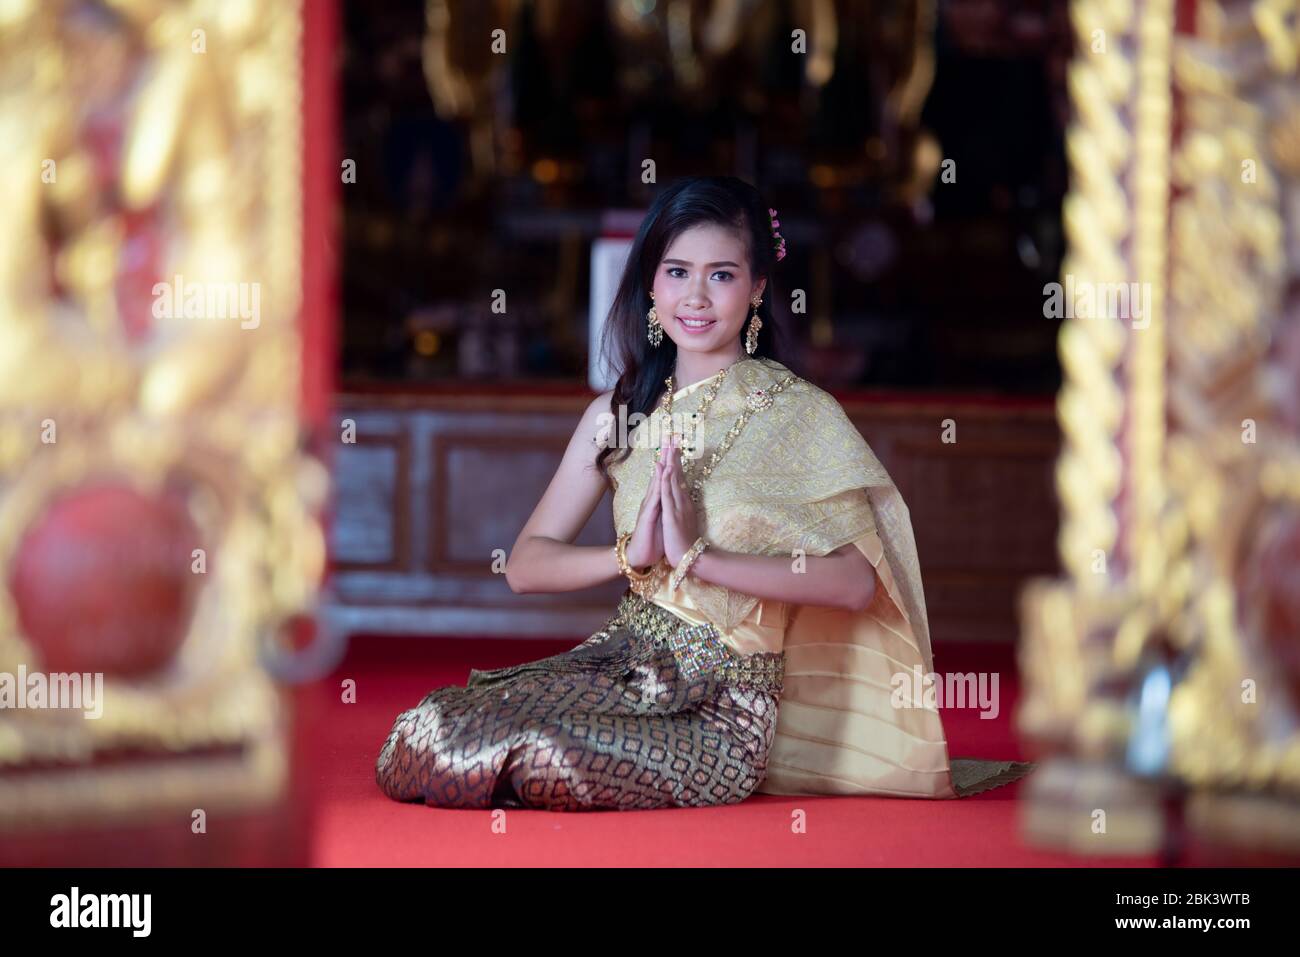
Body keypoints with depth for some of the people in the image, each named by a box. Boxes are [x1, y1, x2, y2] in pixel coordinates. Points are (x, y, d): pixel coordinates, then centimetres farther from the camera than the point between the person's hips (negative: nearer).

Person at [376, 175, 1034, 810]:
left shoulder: (800, 416, -4)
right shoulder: (619, 415, 9)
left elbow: (855, 581, -16)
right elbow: (525, 565, 6)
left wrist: (699, 555, -20)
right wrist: (630, 554, -12)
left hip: (724, 698, -4)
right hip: (618, 661, 4)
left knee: (548, 756, -29)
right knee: (431, 730, -19)